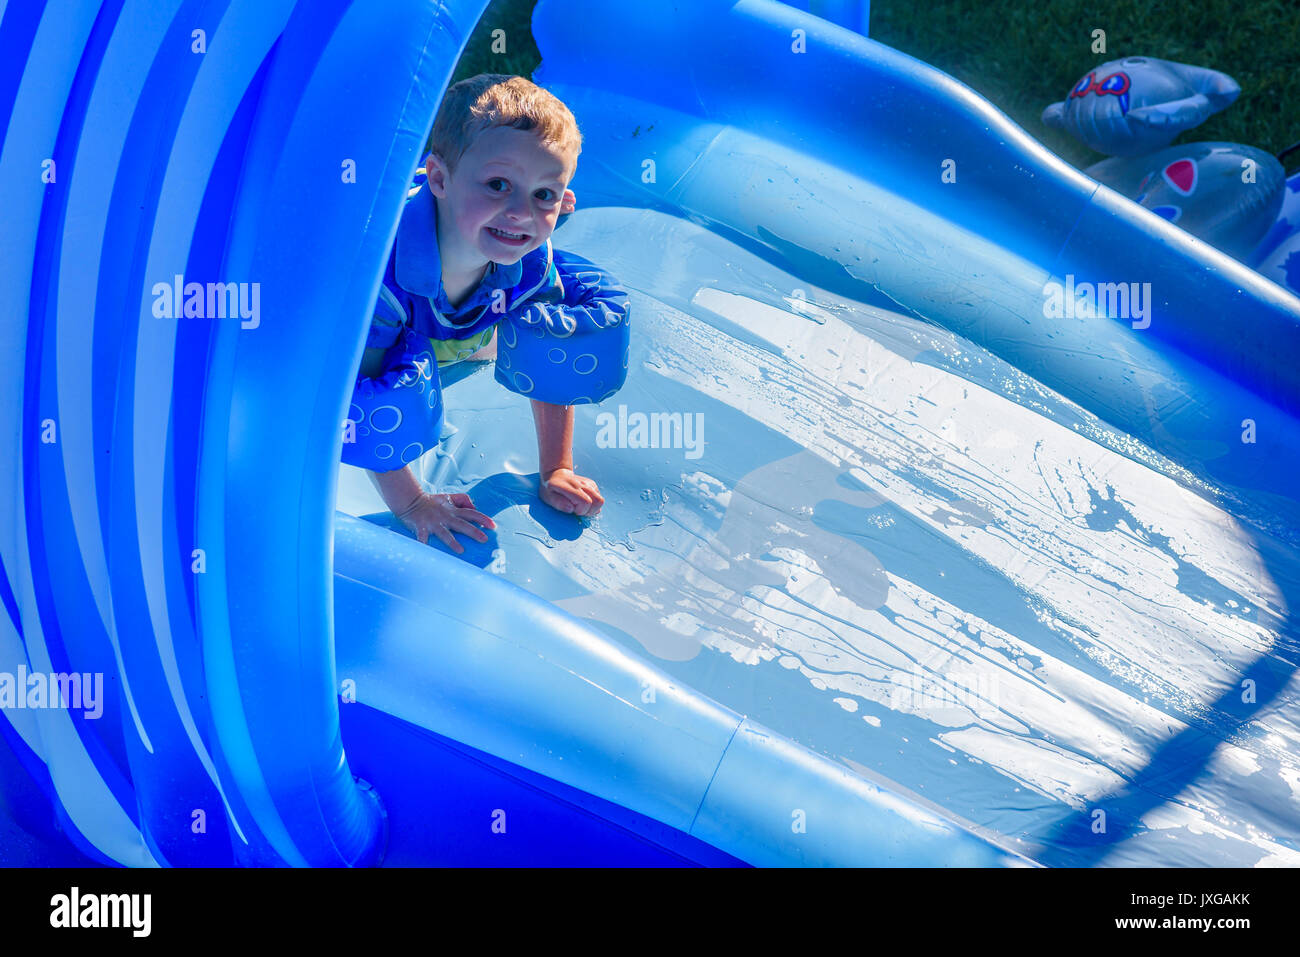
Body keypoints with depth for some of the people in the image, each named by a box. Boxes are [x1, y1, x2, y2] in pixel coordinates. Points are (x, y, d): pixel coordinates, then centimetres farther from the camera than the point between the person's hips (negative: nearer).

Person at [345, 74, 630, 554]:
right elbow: (357, 400, -39)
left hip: (443, 346, 4)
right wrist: (410, 504, -35)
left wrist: (556, 471, -15)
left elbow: (550, 363, -14)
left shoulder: (531, 263, -32)